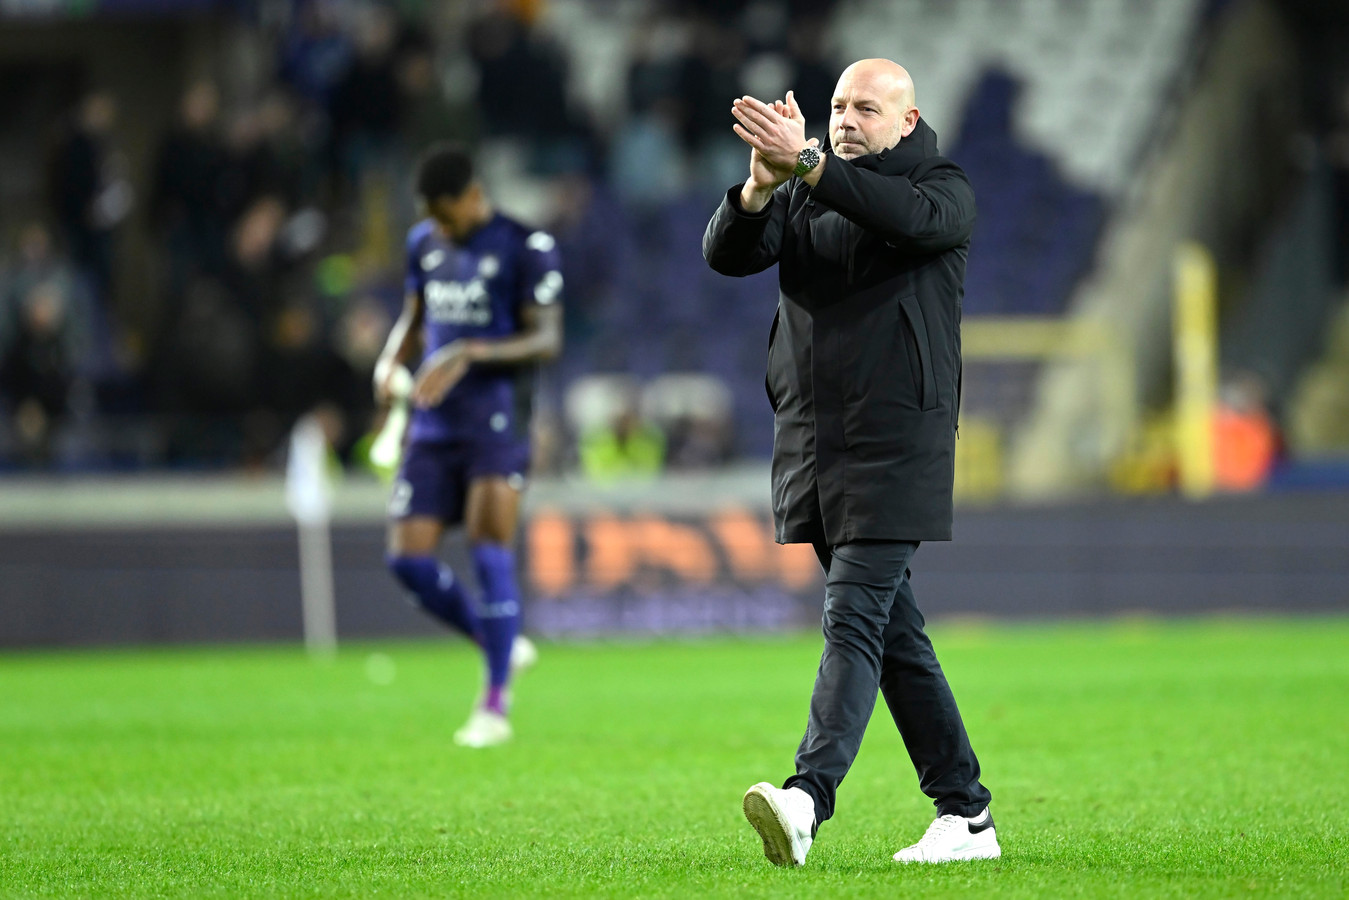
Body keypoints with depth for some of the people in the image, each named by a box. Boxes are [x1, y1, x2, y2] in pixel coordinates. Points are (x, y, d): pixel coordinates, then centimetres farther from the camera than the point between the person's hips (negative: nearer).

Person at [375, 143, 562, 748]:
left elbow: (547, 339, -10)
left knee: (489, 549, -15)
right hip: (433, 421, 6)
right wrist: (391, 361, 4)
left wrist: (469, 353, -23)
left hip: (497, 417, -6)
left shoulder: (525, 247, -6)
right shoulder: (424, 243, 14)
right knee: (408, 558, -3)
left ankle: (494, 708, -8)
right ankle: (501, 646, 20)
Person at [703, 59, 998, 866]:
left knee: (855, 620, -17)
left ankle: (808, 799, -30)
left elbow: (910, 215, -24)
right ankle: (967, 815, 15)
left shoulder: (944, 189, -1)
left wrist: (804, 162, -33)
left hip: (895, 449, -6)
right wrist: (762, 185, -23)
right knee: (895, 634, 9)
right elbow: (727, 254, -2)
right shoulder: (801, 196, 14)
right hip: (813, 449, 6)